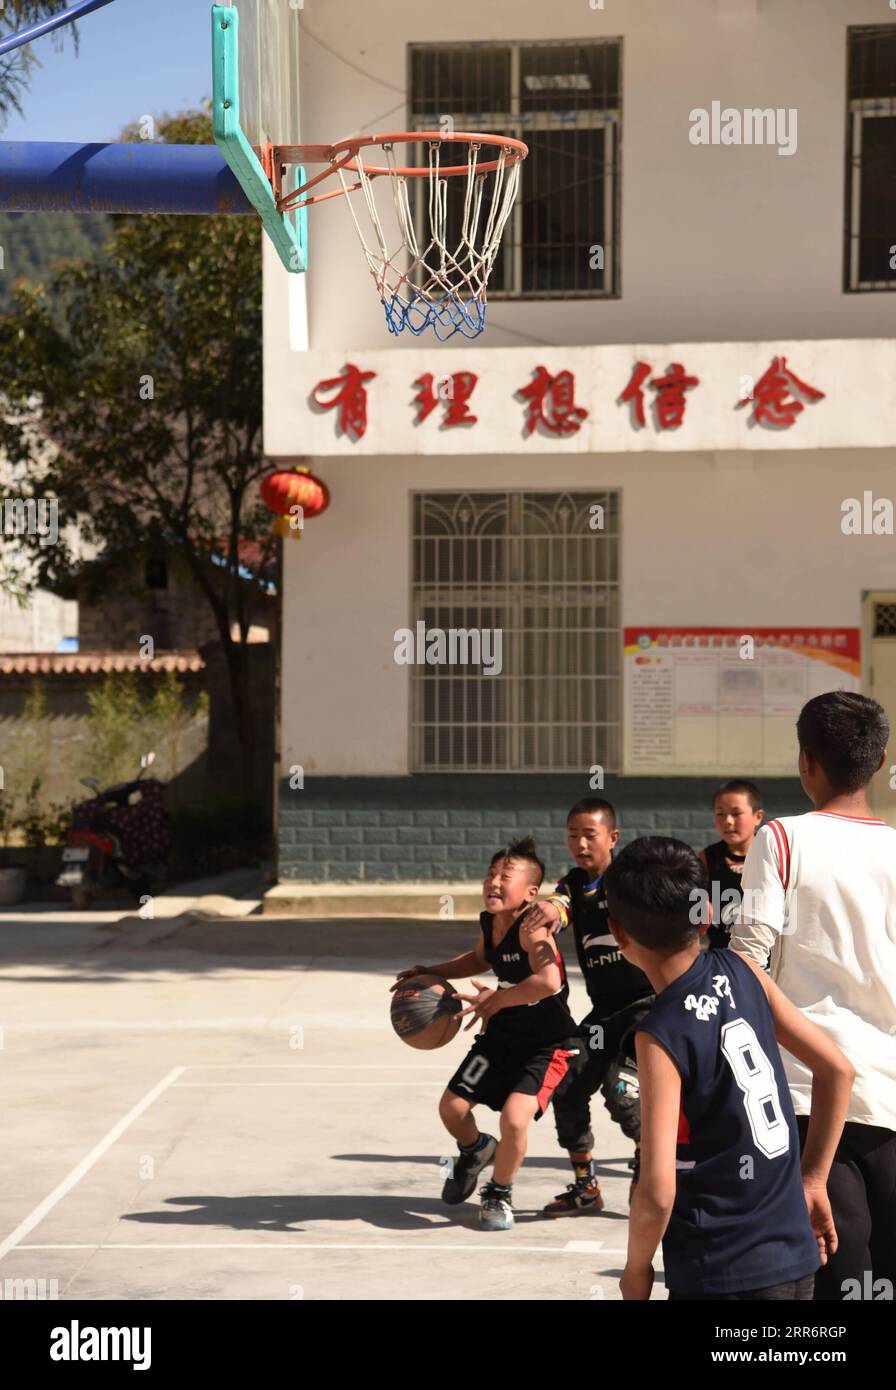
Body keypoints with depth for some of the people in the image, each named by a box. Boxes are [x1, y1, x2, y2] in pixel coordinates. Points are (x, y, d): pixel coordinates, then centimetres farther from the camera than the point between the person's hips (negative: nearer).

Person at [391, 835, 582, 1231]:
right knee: (452, 1107, 6)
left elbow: (549, 981, -45)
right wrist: (432, 973, 8)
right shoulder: (488, 922, -3)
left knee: (514, 1116, -24)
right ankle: (474, 1150, 43)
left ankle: (499, 1193, 5)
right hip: (503, 1034, 8)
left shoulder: (531, 927, -28)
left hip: (549, 1044, -8)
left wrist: (496, 999, -32)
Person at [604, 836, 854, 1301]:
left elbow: (657, 1191, -22)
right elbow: (837, 1069, 8)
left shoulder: (661, 1036, -18)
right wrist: (813, 1180, 15)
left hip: (722, 1279, -7)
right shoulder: (742, 973, -1)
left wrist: (636, 1268, -5)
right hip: (795, 1259, 7)